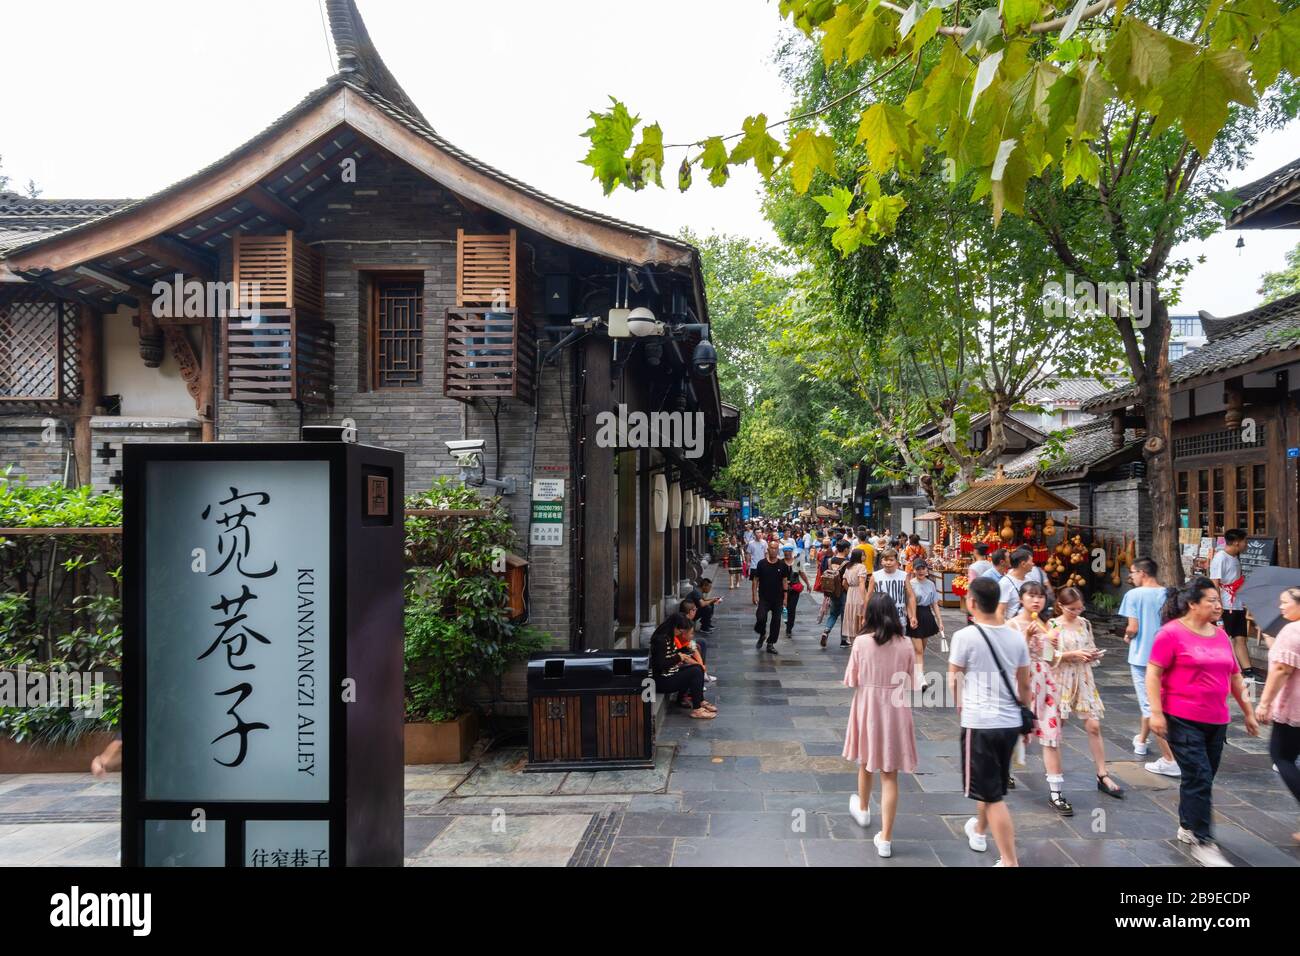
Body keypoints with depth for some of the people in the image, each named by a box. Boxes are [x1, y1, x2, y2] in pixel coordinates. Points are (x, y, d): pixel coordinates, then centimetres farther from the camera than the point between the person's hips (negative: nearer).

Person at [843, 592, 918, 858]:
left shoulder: (861, 642, -13)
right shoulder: (904, 645, -8)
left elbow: (850, 681, -7)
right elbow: (909, 683, 1)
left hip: (867, 707, 0)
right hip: (895, 709, 0)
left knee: (866, 762, 25)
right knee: (890, 774, 5)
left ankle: (862, 809, 49)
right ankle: (885, 838, 6)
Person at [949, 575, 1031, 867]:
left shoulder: (965, 636, -13)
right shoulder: (1016, 636, 3)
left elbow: (953, 681, -4)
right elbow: (1024, 685, 10)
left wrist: (960, 703, 15)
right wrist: (1024, 714, 24)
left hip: (979, 723, -6)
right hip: (1010, 722, 6)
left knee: (992, 795, 0)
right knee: (991, 783, 26)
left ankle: (1010, 861, -1)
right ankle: (978, 830, 48)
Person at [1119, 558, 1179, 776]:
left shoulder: (1134, 594, -12)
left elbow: (1133, 628, -15)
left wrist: (1127, 636, 6)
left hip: (1141, 656, -5)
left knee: (1150, 706, -1)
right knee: (1152, 701, 24)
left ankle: (1170, 760, -6)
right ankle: (1141, 740, 42)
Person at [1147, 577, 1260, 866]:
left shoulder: (1221, 634, 9)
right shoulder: (1172, 633, -11)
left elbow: (1235, 676, 19)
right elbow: (1153, 673, -12)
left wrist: (1248, 712, 21)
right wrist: (1156, 712, -18)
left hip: (1217, 721, 6)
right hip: (1183, 720, -6)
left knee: (1202, 780, 14)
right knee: (1199, 779, -8)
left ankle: (1187, 827, 31)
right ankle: (1202, 843, 1)